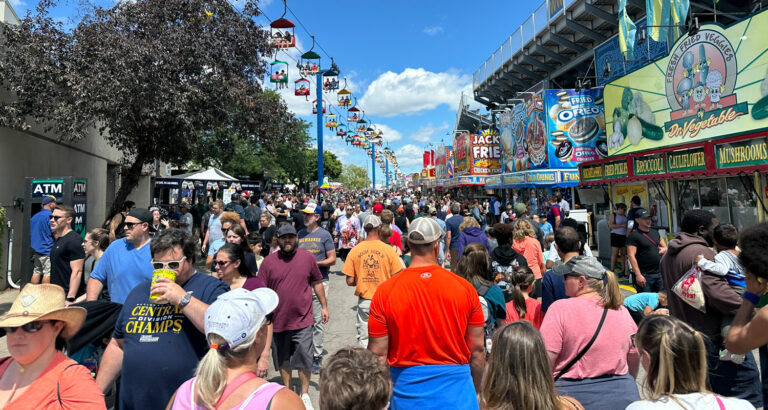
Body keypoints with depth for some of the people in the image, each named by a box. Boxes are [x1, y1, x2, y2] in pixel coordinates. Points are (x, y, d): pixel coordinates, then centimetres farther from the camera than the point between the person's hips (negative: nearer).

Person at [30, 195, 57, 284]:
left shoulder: (34, 217, 13)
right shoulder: (50, 216, -13)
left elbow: (33, 234, 21)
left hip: (36, 250, 8)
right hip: (47, 250, -8)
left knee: (36, 273, 12)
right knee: (47, 274, -3)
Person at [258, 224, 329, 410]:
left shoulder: (308, 258, -2)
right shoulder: (268, 261, -4)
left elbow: (317, 283, 7)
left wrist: (324, 306, 8)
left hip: (302, 320, -1)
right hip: (278, 321, 1)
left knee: (304, 361, 4)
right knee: (283, 361, 17)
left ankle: (305, 395, 25)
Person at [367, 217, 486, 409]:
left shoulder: (385, 292, -12)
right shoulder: (465, 288, -9)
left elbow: (378, 354, -9)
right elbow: (478, 350, -3)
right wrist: (474, 393, 13)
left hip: (407, 393, 1)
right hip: (457, 395, 0)